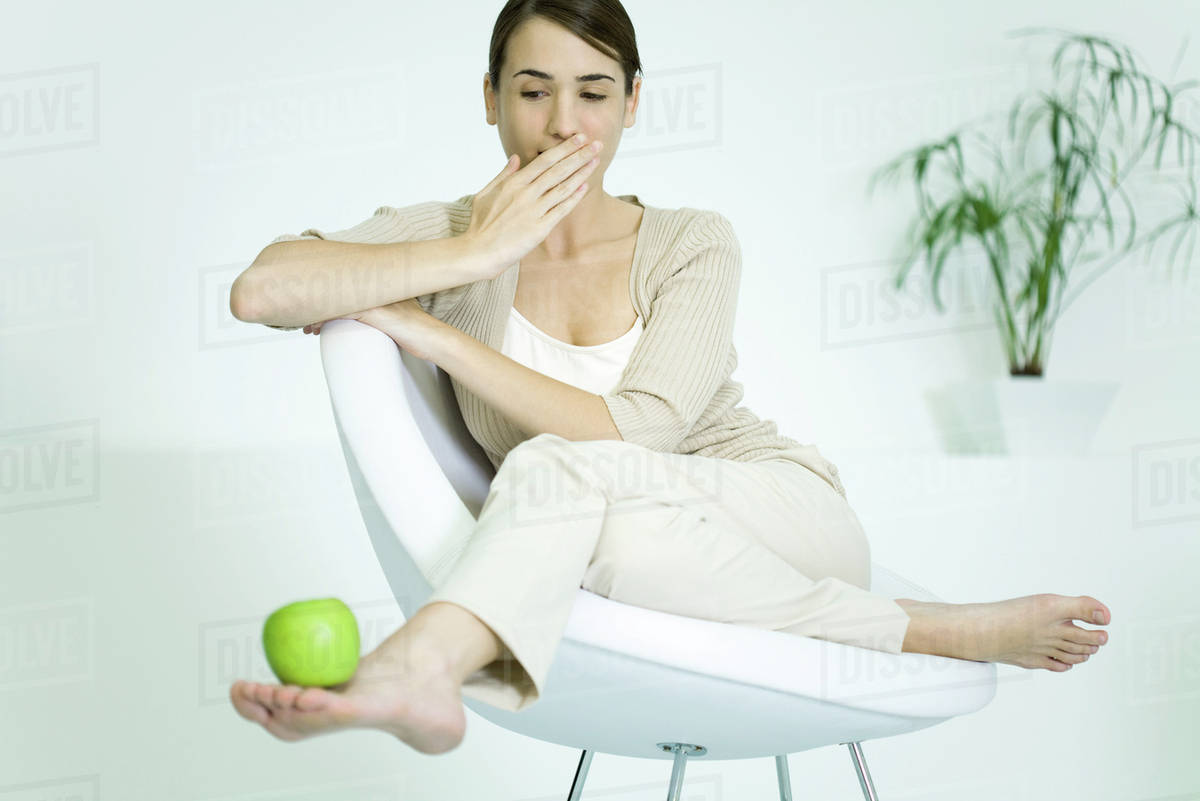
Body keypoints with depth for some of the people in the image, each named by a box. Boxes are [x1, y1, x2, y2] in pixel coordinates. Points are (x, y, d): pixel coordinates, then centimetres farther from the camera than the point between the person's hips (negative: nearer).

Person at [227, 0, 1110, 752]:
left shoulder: (693, 245, 1)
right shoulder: (445, 238, 5)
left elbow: (634, 435, -14)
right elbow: (261, 291, -13)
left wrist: (434, 336, -15)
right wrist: (479, 255, -17)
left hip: (787, 516, -2)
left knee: (557, 470, -32)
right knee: (612, 537, -37)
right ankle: (934, 634, -27)